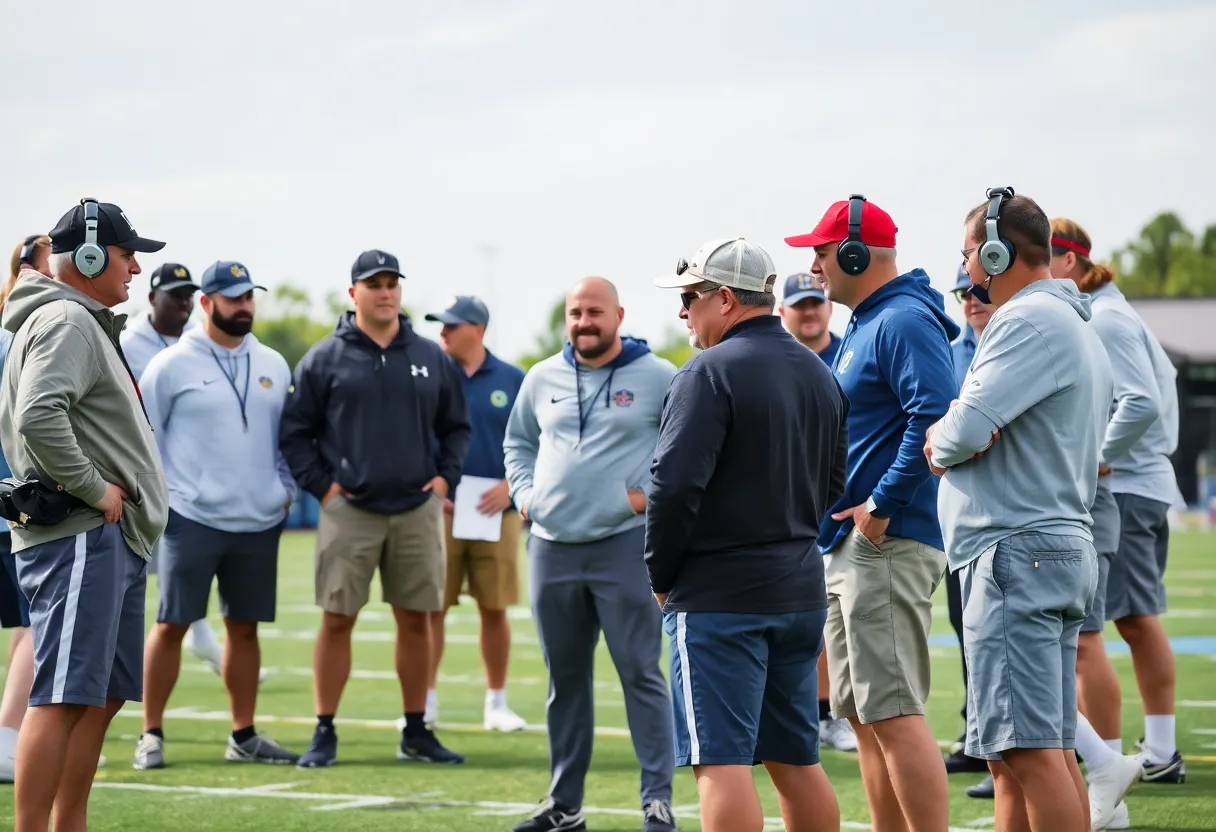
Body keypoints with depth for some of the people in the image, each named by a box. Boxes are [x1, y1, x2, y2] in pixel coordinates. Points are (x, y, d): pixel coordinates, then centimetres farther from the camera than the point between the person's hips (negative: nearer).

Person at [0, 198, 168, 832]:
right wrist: (94, 489, -19)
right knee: (64, 697, -14)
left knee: (104, 695, 13)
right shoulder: (65, 322, -11)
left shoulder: (86, 324, 23)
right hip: (82, 537, -11)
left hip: (114, 539, 11)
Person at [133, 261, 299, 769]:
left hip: (259, 522, 4)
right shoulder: (171, 365, -4)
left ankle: (244, 737, 16)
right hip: (192, 518, -4)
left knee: (244, 627, 9)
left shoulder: (274, 366, 10)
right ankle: (151, 735, 3)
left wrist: (286, 489, 8)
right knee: (171, 625, -3)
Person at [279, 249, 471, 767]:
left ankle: (416, 732, 15)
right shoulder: (325, 359, 0)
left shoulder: (432, 359, 9)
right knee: (337, 620, -2)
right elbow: (294, 432, 3)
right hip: (349, 510, -3)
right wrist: (320, 484, -5)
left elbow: (456, 427, 19)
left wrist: (445, 476, 6)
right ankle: (324, 733, 4)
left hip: (416, 510, 3)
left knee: (416, 621, 6)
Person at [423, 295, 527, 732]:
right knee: (431, 609, -2)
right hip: (439, 510, 0)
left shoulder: (513, 381, 5)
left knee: (494, 609, 4)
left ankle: (497, 702, 13)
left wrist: (510, 485, -7)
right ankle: (426, 700, 5)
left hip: (495, 512, 0)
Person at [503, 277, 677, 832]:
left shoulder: (657, 378, -4)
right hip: (551, 547, 5)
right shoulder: (542, 379, 10)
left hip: (625, 544, -5)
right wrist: (525, 493, 8)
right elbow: (518, 442, 23)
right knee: (565, 679, 11)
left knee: (640, 673, -7)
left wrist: (652, 492, -9)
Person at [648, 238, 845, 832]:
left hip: (720, 596, -8)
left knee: (722, 761, -8)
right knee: (796, 761, 14)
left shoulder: (711, 372, -13)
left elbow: (676, 485, -20)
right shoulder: (820, 375, 13)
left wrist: (661, 575, -7)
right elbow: (833, 485, 19)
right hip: (801, 592, 8)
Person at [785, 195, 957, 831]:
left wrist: (882, 505, -22)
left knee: (893, 713, -13)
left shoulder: (904, 322, -13)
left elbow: (935, 416, -26)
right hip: (846, 548, 11)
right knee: (864, 716, 13)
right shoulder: (863, 325, 19)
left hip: (887, 545, -11)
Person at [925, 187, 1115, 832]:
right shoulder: (1080, 329, 23)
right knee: (1044, 748, 12)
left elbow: (968, 431, -21)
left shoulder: (1029, 320, -11)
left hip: (1016, 551, -11)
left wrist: (938, 440, 2)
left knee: (1029, 749, -14)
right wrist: (952, 442, 2)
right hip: (1062, 544, 11)